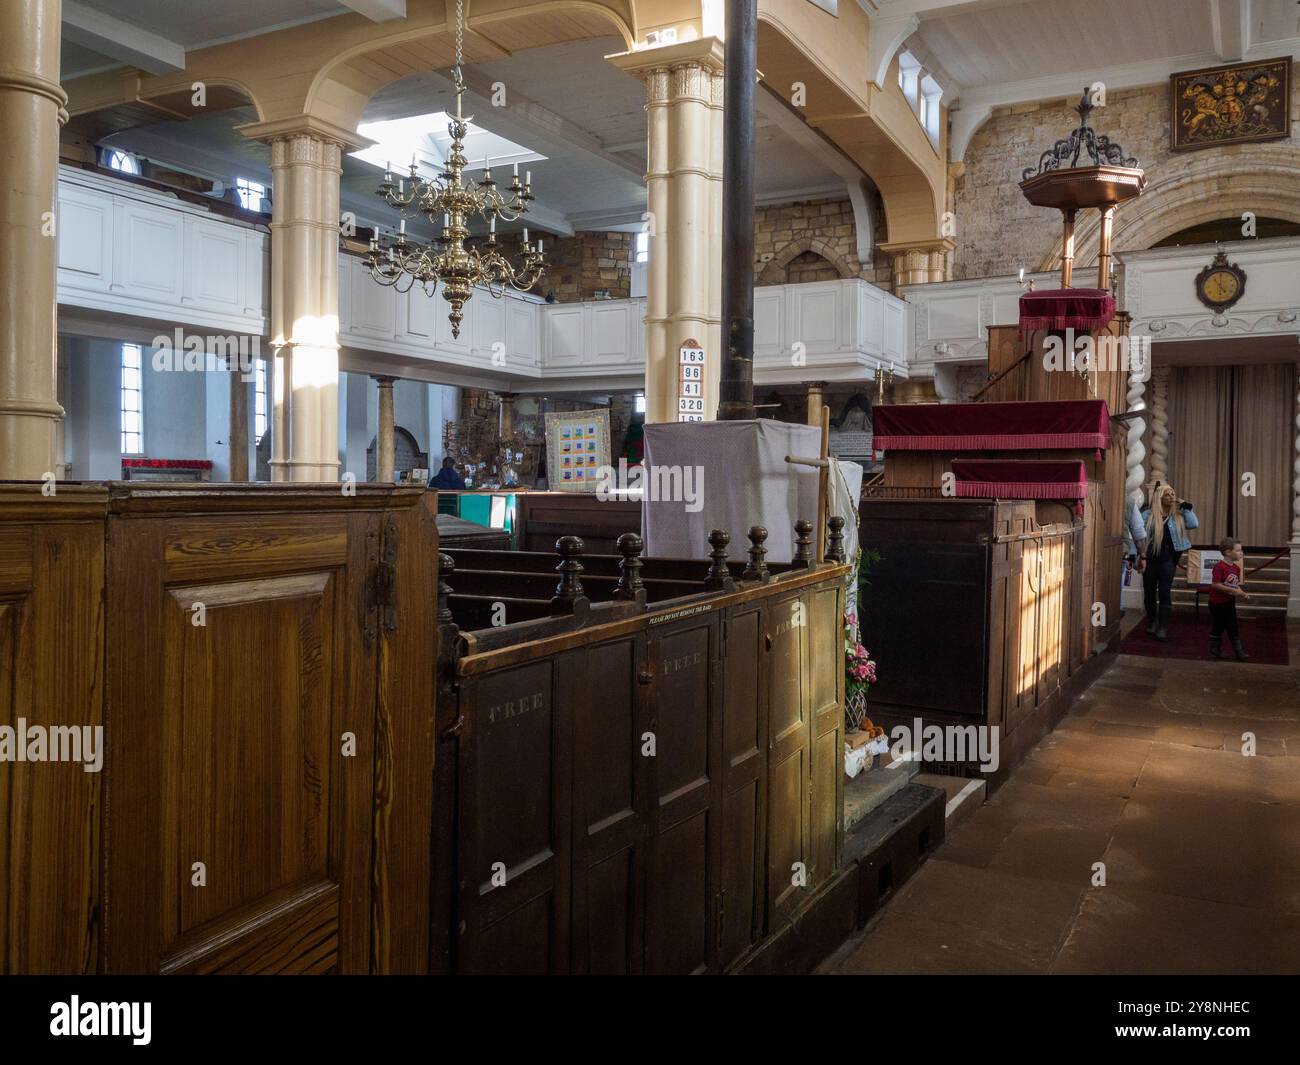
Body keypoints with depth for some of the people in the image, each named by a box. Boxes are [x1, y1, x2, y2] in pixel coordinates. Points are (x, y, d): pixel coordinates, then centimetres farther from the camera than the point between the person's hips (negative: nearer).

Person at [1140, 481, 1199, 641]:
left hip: (1168, 558, 0)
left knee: (1165, 592, -6)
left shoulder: (1178, 515, 6)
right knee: (1149, 592, 9)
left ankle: (1163, 627, -4)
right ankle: (1151, 622, 27)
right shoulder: (1148, 515, 0)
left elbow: (1194, 524, -9)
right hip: (1150, 557, 0)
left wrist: (1186, 507, -5)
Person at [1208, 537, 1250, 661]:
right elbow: (1215, 584, -25)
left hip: (1230, 602, 8)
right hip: (1217, 603, -8)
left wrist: (1242, 593, -6)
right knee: (1217, 628, 2)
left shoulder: (1236, 567, 5)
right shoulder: (1219, 566, -20)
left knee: (1233, 628, 11)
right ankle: (1214, 651, 13)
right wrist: (1234, 591, -24)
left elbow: (1236, 584, 14)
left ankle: (1240, 652, 17)